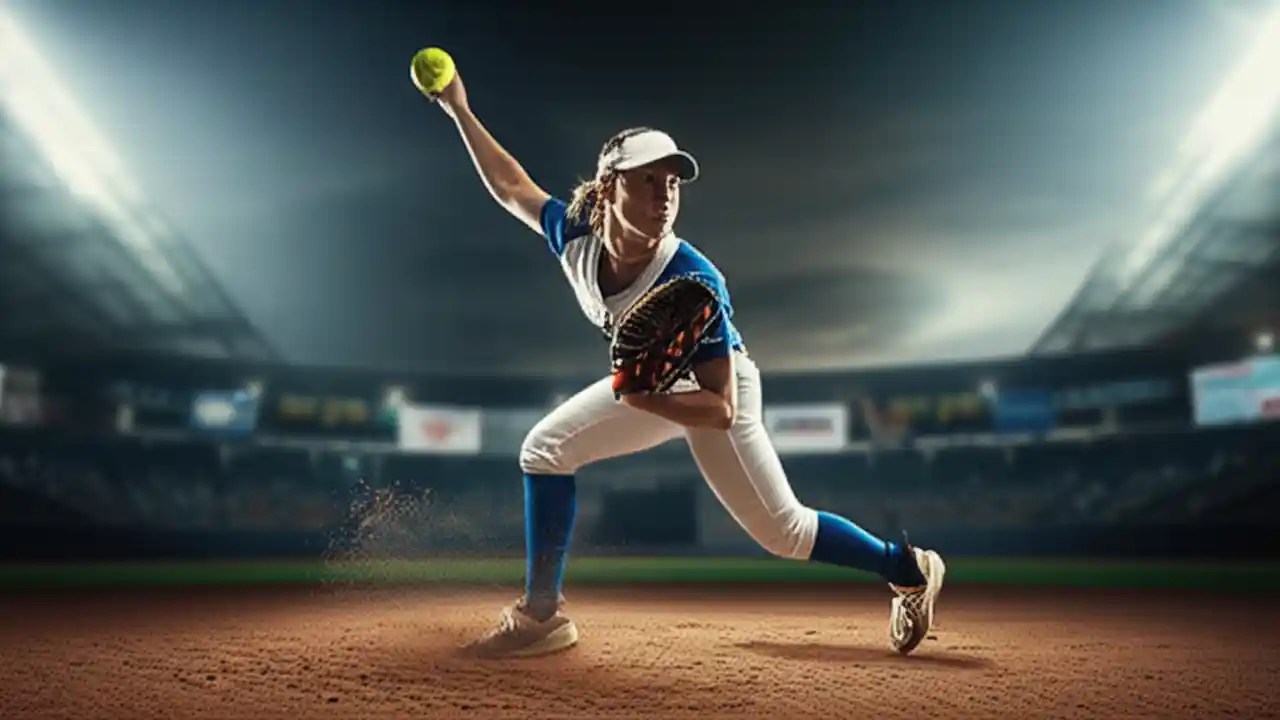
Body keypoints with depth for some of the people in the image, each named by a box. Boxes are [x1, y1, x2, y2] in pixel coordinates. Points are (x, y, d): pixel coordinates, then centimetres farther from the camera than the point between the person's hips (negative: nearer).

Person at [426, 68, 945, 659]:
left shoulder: (695, 283, -39)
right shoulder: (575, 236, -22)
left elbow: (721, 410, -35)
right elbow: (510, 187, -1)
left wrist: (637, 396, -49)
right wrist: (459, 110, 4)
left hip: (715, 392, -6)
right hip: (651, 383, 6)